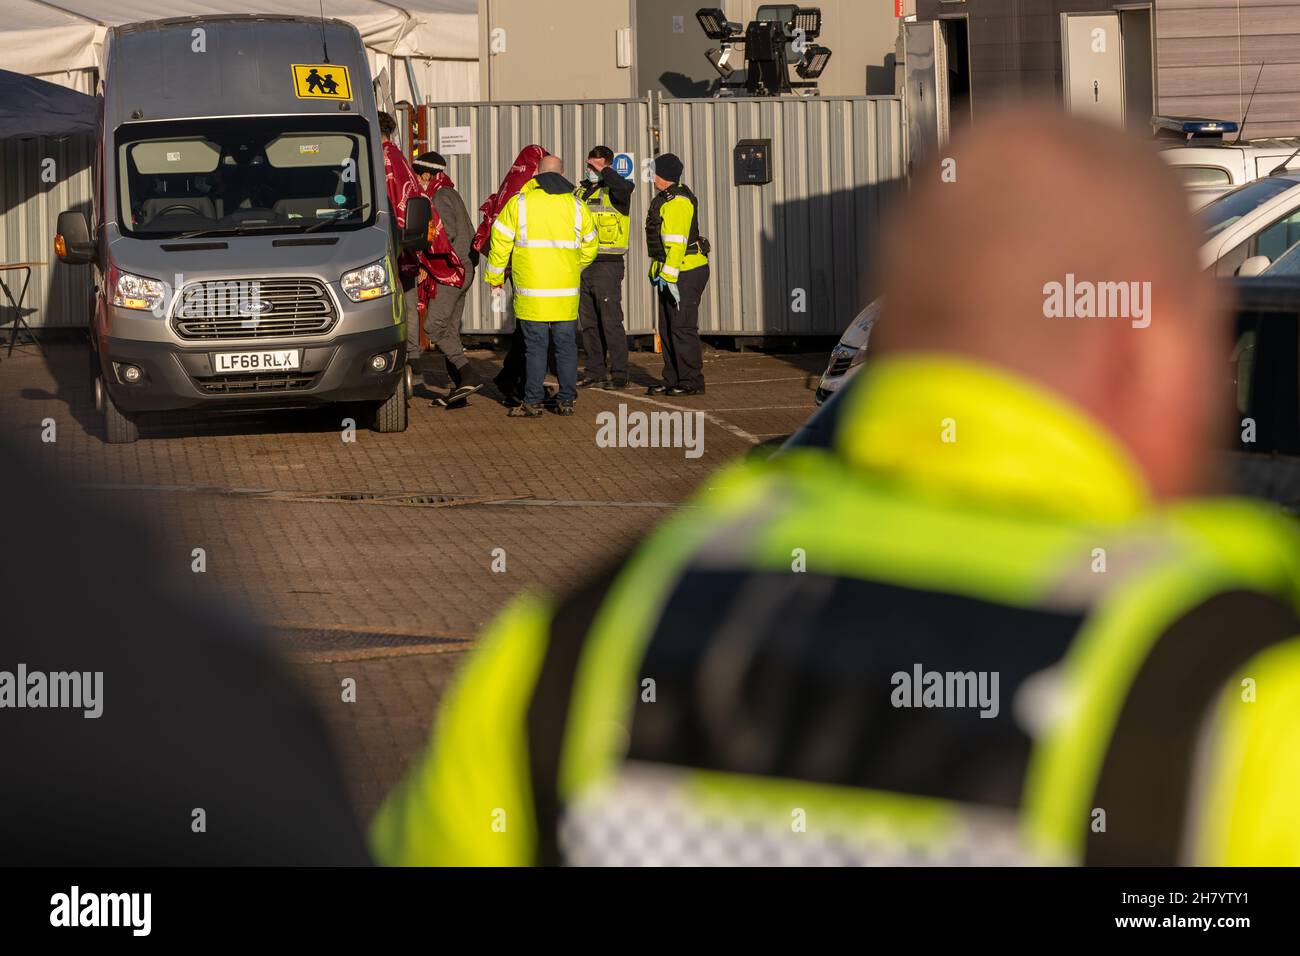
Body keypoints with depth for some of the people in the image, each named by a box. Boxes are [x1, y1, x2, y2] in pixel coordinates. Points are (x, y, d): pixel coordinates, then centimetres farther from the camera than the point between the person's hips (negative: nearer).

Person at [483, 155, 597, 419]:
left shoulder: (519, 203, -1)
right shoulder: (575, 206, 7)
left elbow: (500, 244, 0)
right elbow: (590, 246, 18)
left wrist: (495, 281, 10)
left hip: (531, 290, -2)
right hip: (566, 291, 2)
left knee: (535, 347, 0)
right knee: (566, 346, 8)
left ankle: (533, 402, -1)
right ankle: (566, 400, 11)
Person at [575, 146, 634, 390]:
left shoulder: (614, 191, -6)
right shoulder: (582, 191, 16)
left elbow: (625, 186, -33)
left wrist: (602, 170, -20)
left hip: (607, 266, -7)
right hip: (583, 266, 7)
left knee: (611, 321, -7)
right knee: (588, 324, 10)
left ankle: (619, 375, -4)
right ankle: (595, 372, 16)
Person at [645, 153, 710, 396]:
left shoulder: (678, 202, -17)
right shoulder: (667, 199, 17)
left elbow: (676, 242, -23)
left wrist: (669, 276, -26)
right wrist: (657, 271, 25)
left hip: (686, 273, -11)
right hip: (671, 274, 11)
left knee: (682, 327, -8)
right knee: (667, 328, 13)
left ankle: (692, 381, -4)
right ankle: (673, 379, 19)